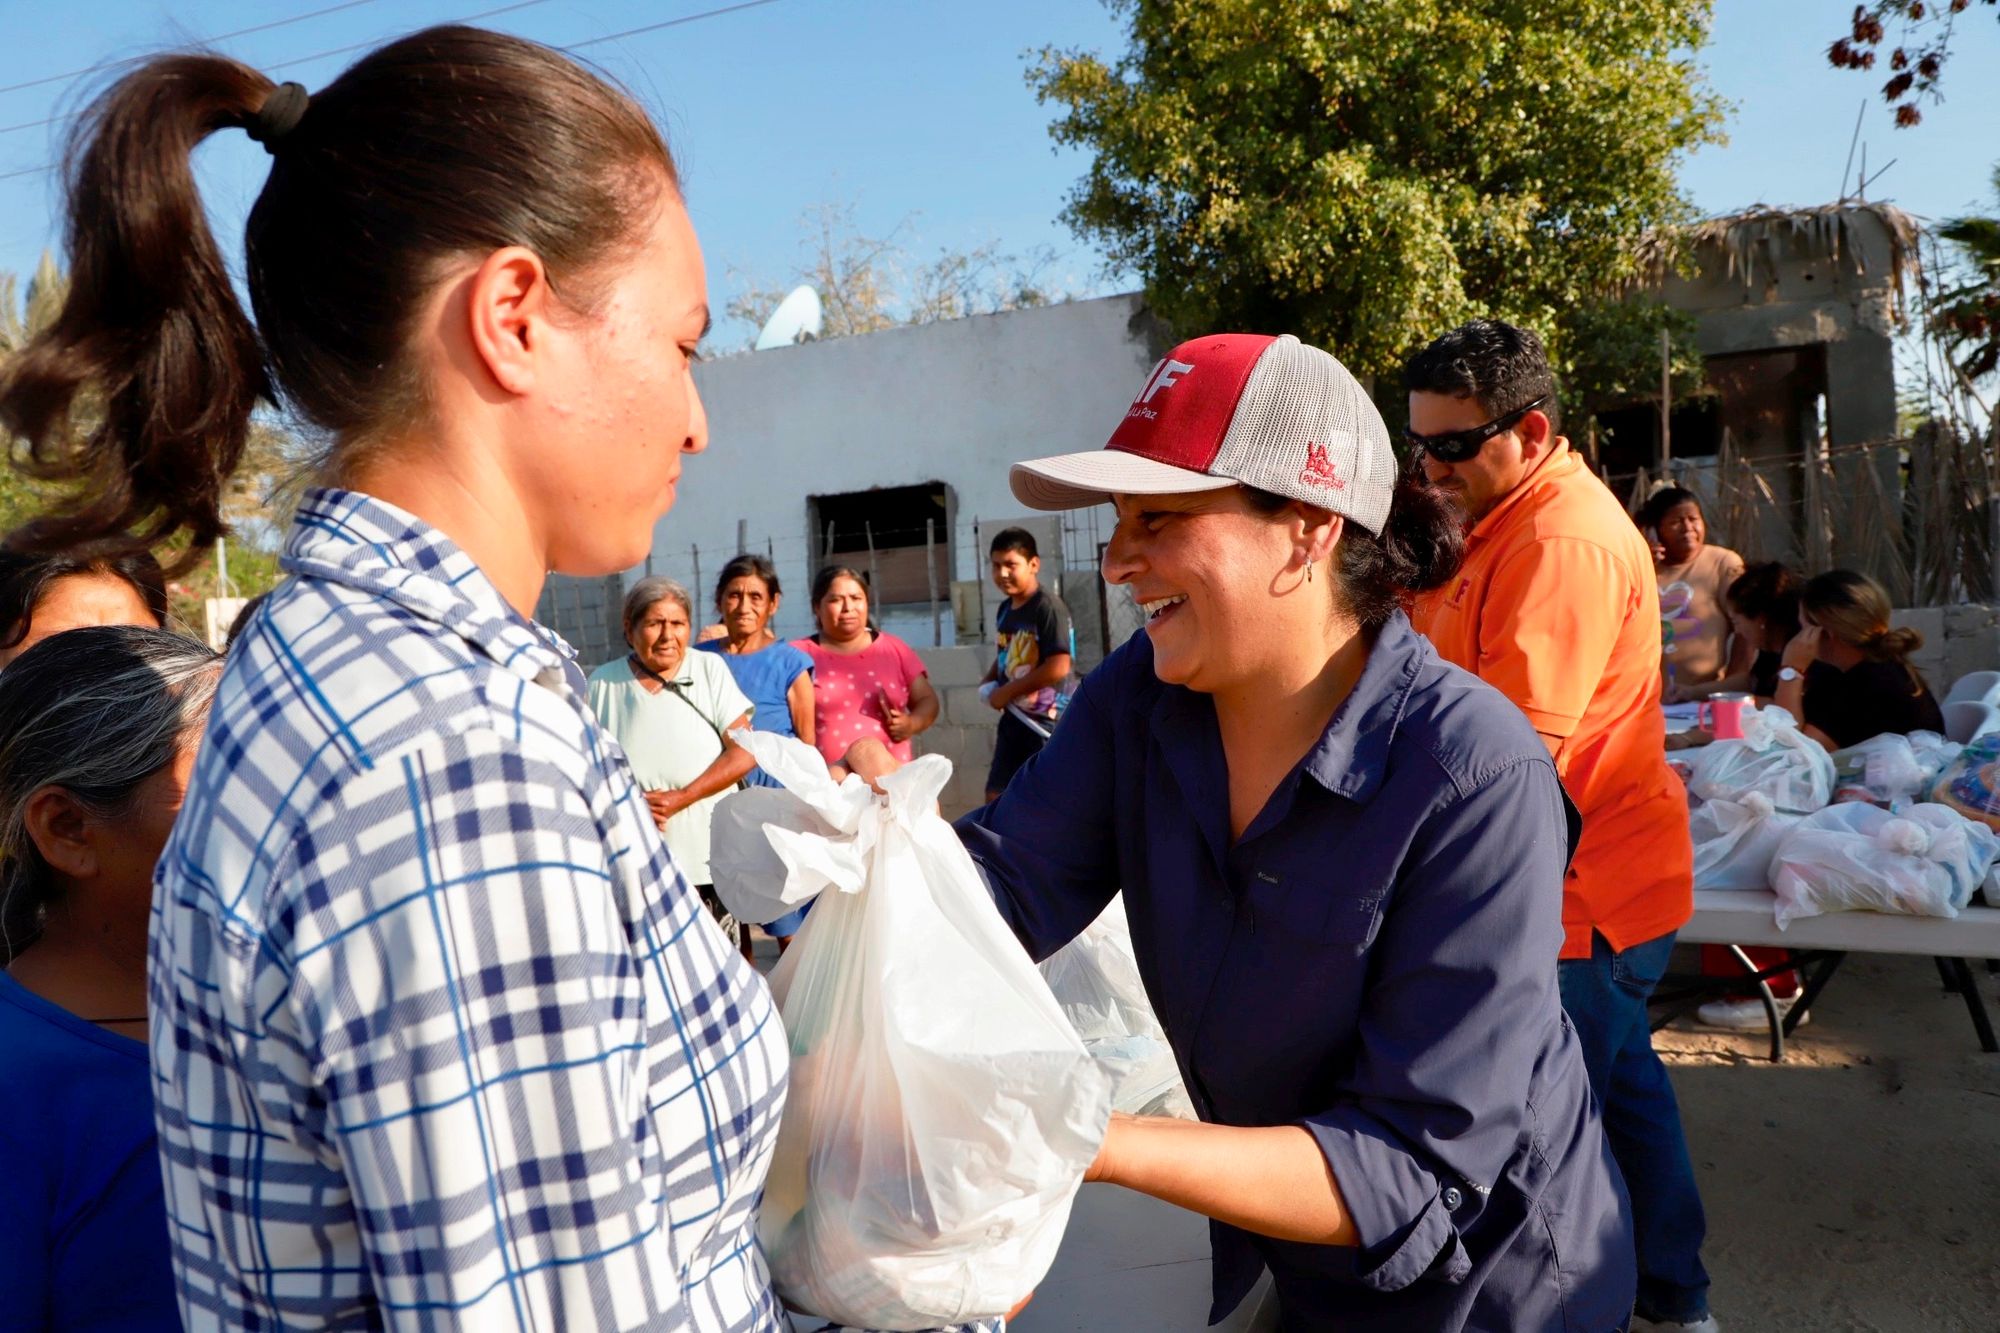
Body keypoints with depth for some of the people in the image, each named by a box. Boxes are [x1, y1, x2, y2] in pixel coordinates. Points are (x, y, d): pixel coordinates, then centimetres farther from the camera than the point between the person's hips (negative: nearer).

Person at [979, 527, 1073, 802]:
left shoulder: (1048, 607, -16)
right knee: (996, 795, 12)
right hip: (1012, 717, 8)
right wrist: (989, 681, 7)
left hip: (1044, 719, -8)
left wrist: (1006, 692, -15)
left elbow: (1059, 667, -23)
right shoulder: (1004, 610, 9)